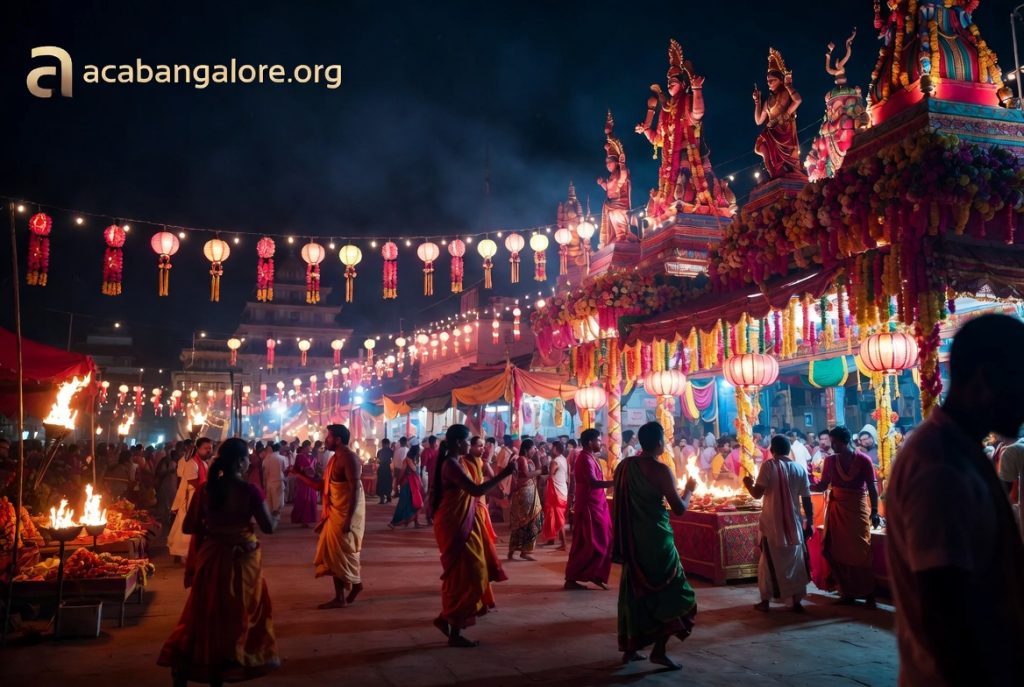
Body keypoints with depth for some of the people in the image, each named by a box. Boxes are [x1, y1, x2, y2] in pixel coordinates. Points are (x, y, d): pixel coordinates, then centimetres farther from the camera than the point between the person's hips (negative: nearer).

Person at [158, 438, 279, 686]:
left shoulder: (205, 489, -6)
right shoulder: (249, 491, -17)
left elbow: (188, 527, -1)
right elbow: (269, 528, -12)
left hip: (211, 557, 3)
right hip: (242, 559, -3)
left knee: (205, 612, 19)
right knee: (238, 613, 14)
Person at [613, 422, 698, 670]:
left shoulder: (624, 465, 2)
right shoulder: (661, 470, -15)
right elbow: (680, 509, -15)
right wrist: (689, 489, 3)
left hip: (631, 537, 6)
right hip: (655, 538, -6)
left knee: (634, 590, 16)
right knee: (669, 591, 7)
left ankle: (630, 647, 20)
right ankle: (659, 650, 3)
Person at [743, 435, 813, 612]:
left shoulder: (768, 465, -9)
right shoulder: (800, 468, 0)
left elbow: (757, 493, -13)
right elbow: (807, 500, 1)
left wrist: (748, 484, 7)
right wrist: (810, 522, 10)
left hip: (772, 522, -2)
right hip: (793, 522, 2)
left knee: (769, 561, 9)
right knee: (795, 561, 12)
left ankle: (765, 602, 12)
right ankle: (796, 602, 14)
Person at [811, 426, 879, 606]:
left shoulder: (863, 460, -7)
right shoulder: (830, 461, 3)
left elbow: (872, 489, -4)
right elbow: (822, 486, 5)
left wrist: (874, 512, -8)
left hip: (858, 510, -4)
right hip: (836, 511, 4)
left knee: (861, 552, -1)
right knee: (839, 552, 4)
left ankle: (868, 593, 11)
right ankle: (847, 592, 14)